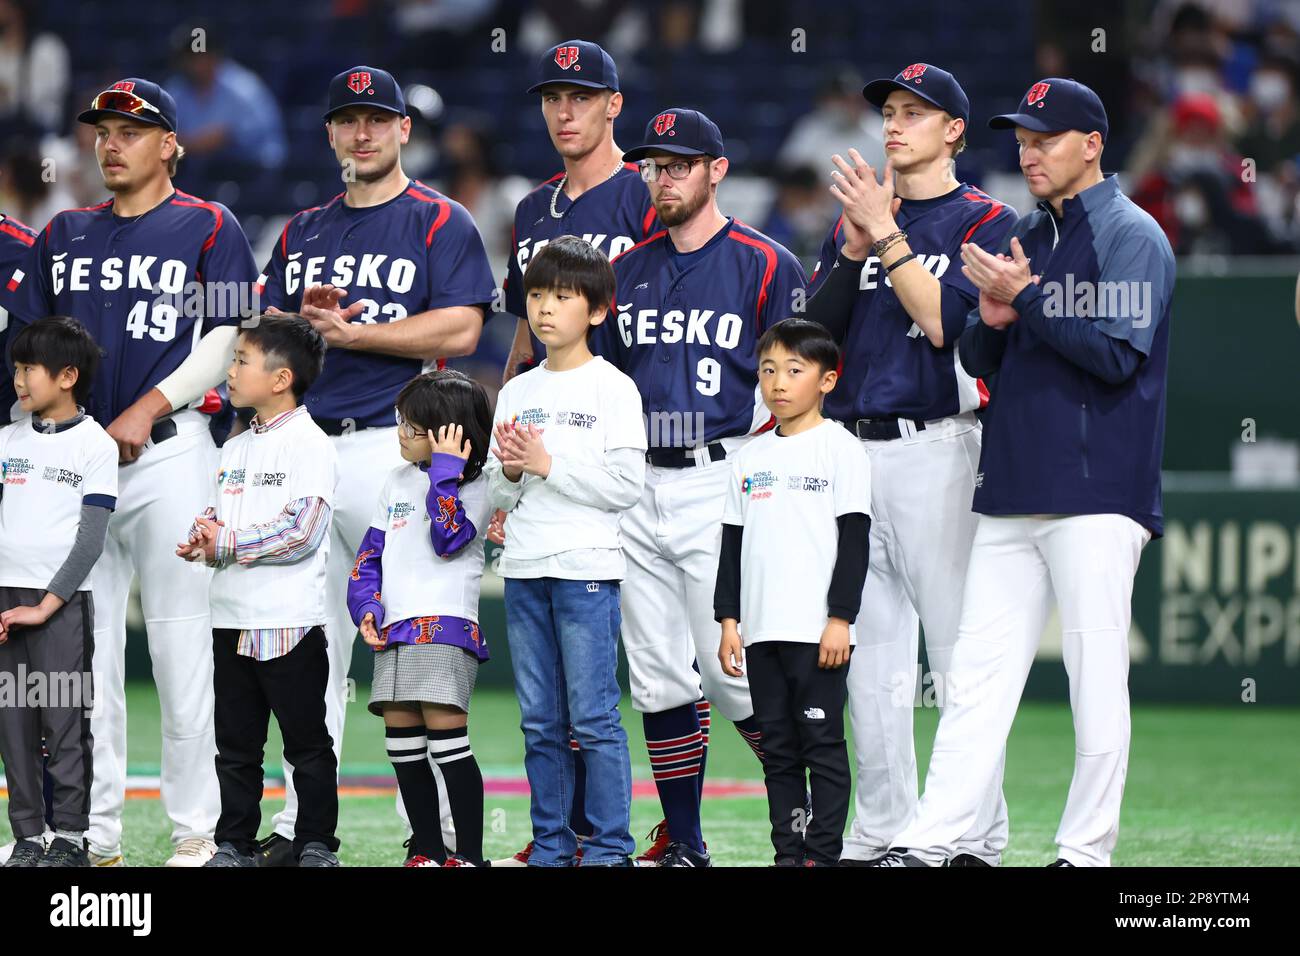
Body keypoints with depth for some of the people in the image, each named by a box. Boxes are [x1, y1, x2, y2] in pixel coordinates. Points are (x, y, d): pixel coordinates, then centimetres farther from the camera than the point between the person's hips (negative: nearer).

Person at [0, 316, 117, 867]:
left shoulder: (96, 446, -3)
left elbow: (91, 539, -8)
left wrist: (46, 606, -13)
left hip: (62, 600, -5)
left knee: (65, 720, -4)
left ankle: (69, 838, 1)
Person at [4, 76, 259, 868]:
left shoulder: (209, 229, 4)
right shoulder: (64, 236, 18)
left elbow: (228, 339, -4)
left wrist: (149, 408, -13)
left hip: (171, 449, -5)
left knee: (179, 642, -6)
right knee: (81, 646, 2)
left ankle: (196, 831, -1)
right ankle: (94, 835, 6)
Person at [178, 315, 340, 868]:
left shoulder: (309, 444, -8)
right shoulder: (236, 449, 15)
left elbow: (300, 533, -17)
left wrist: (224, 543, -13)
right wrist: (203, 542, -3)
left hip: (291, 622, -7)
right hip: (232, 616, 7)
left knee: (307, 745, 0)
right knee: (236, 744, 10)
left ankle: (316, 844, 7)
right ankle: (235, 844, 16)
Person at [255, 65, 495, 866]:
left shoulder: (439, 222, 2)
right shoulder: (304, 232, 20)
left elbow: (460, 330, -9)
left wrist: (353, 332, -10)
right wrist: (308, 326, -4)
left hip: (394, 445, -6)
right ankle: (303, 823, 9)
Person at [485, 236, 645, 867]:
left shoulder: (612, 388, -3)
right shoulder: (516, 393, 14)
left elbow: (627, 484, -11)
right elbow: (497, 490, 15)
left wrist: (548, 463, -13)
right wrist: (510, 472, -6)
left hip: (586, 567, -6)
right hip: (524, 570, 6)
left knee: (593, 718, -6)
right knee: (539, 722, 8)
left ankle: (609, 848, -2)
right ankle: (551, 845, 13)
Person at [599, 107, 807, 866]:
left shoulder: (765, 265, -2)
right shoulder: (630, 270, 15)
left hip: (721, 483, -6)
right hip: (637, 485, 6)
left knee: (728, 663, -11)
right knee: (657, 672, 5)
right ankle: (682, 840, 10)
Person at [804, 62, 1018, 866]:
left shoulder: (987, 223, 0)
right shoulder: (853, 218, 17)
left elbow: (947, 322, -14)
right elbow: (815, 331, 6)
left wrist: (886, 235, -14)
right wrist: (856, 246, -6)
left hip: (937, 451, -6)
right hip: (853, 449, 6)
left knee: (959, 649, -7)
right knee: (871, 652, 8)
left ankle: (977, 838, -5)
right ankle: (883, 832, 13)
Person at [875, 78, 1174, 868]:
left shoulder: (1132, 236, -3)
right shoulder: (1026, 236, 19)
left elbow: (1118, 354, -15)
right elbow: (979, 360, 21)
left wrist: (1027, 298, -14)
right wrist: (991, 319, -1)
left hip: (1096, 494, -7)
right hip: (1011, 493, 7)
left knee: (1096, 676, -4)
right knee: (978, 672, 4)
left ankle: (1087, 850, 1)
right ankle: (929, 843, 3)